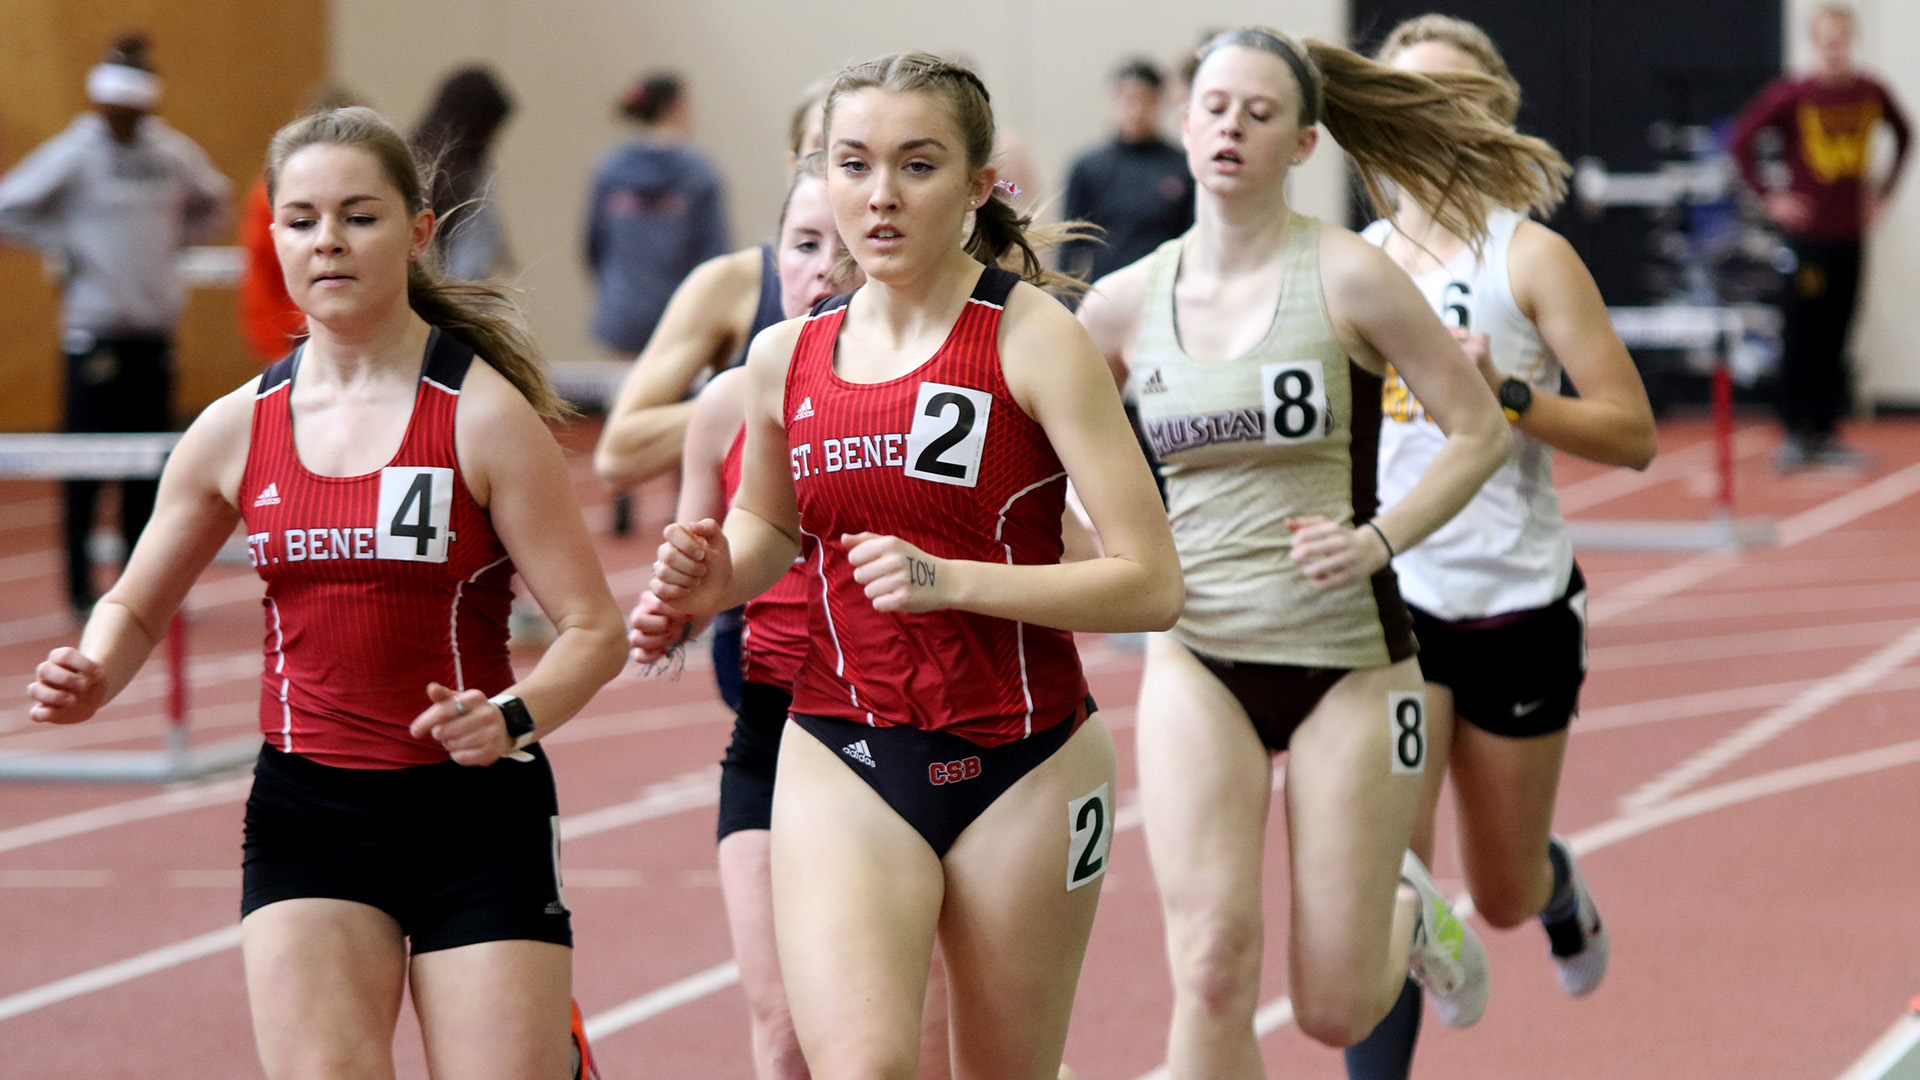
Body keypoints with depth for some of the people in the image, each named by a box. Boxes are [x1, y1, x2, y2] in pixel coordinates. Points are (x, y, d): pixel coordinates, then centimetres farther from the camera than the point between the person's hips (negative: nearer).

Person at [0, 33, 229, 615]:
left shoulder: (173, 153, 4)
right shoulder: (72, 155, -8)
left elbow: (211, 203, 23)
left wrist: (176, 241, 8)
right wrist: (64, 247, -9)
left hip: (156, 325, 4)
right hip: (94, 331, -4)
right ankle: (81, 589, 6)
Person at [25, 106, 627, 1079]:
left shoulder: (483, 415, -7)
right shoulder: (238, 430, 5)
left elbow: (594, 629, -7)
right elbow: (136, 605, 18)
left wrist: (512, 718, -26)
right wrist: (92, 681, -4)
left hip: (476, 814, -2)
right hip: (305, 814, 3)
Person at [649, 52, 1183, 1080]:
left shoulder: (1032, 339, -9)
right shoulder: (786, 358, 4)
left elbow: (1151, 585, -13)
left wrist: (952, 581, -22)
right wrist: (714, 577, 3)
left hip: (1022, 763, -2)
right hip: (842, 762, 2)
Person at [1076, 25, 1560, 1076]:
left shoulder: (1348, 277, -9)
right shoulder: (1127, 302, 1)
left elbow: (1479, 428, -3)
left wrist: (1375, 539, -16)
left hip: (1347, 657, -2)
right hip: (1197, 661, 2)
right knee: (1212, 975, -15)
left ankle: (1408, 913, 39)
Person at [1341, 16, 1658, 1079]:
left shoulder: (1530, 256, -6)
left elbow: (1631, 434, -9)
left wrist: (1506, 397, -22)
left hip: (1517, 602, -2)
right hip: (1389, 595, 2)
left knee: (1502, 897, 14)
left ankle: (1557, 882, 50)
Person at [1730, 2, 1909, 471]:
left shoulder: (1870, 93, 2)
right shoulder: (1792, 95, -9)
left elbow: (1903, 134, 20)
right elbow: (1741, 140, -5)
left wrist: (1883, 190, 12)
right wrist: (1769, 198, -7)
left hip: (1852, 234, 4)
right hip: (1808, 233, -4)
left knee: (1835, 339, 8)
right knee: (1800, 338, -1)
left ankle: (1827, 434, 15)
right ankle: (1795, 434, 8)